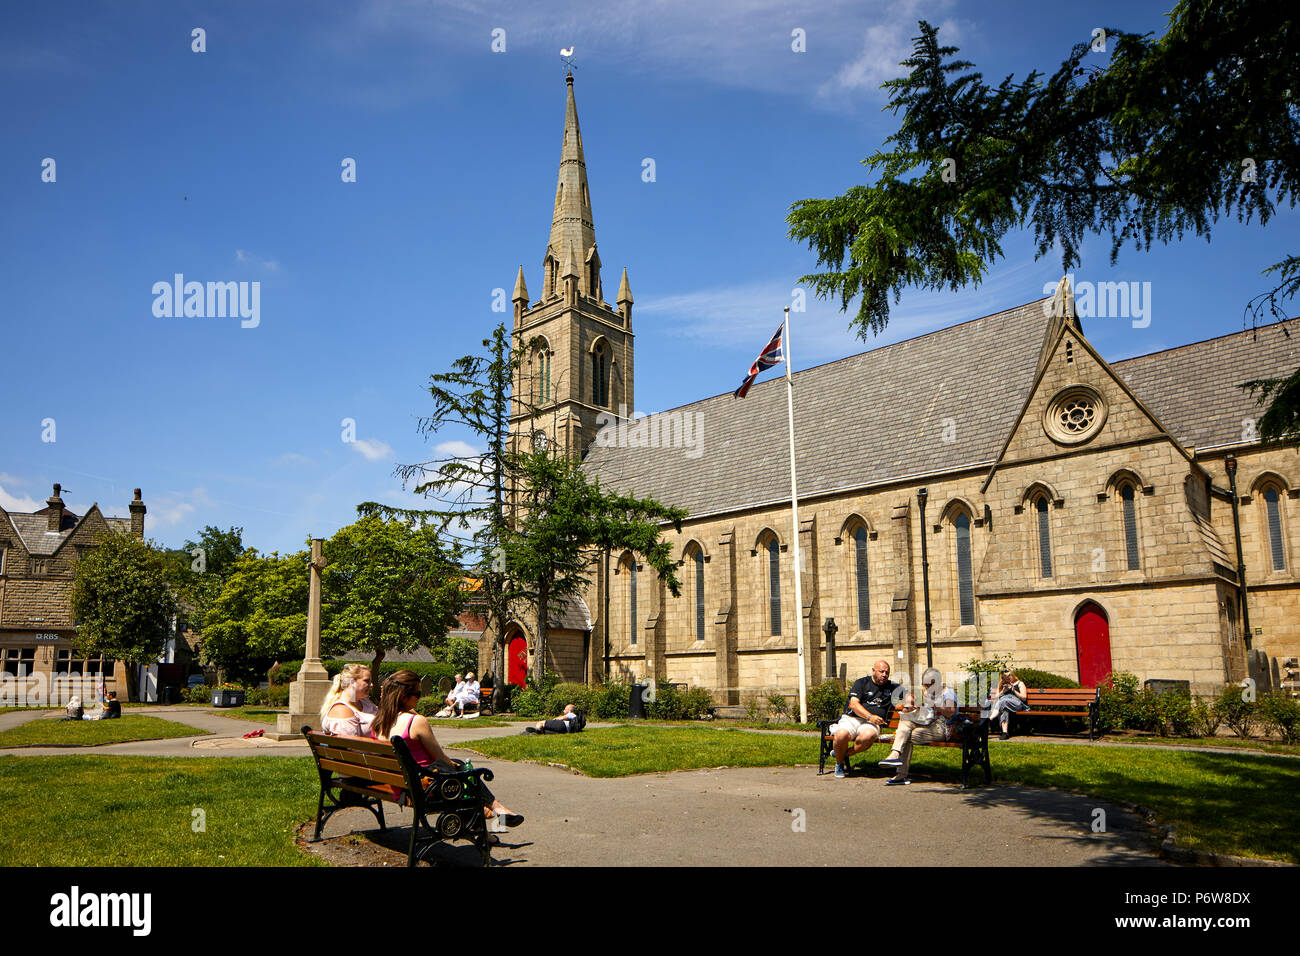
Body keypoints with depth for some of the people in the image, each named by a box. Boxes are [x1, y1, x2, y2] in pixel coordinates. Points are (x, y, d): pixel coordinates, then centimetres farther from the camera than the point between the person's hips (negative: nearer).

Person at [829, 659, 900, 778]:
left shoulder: (892, 687, 21)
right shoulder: (861, 683, 9)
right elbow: (853, 704, -3)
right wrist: (870, 716, -18)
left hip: (871, 723, 1)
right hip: (851, 719, -1)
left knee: (868, 736, -38)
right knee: (841, 735, -34)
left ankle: (847, 754, -10)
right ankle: (839, 763, -4)